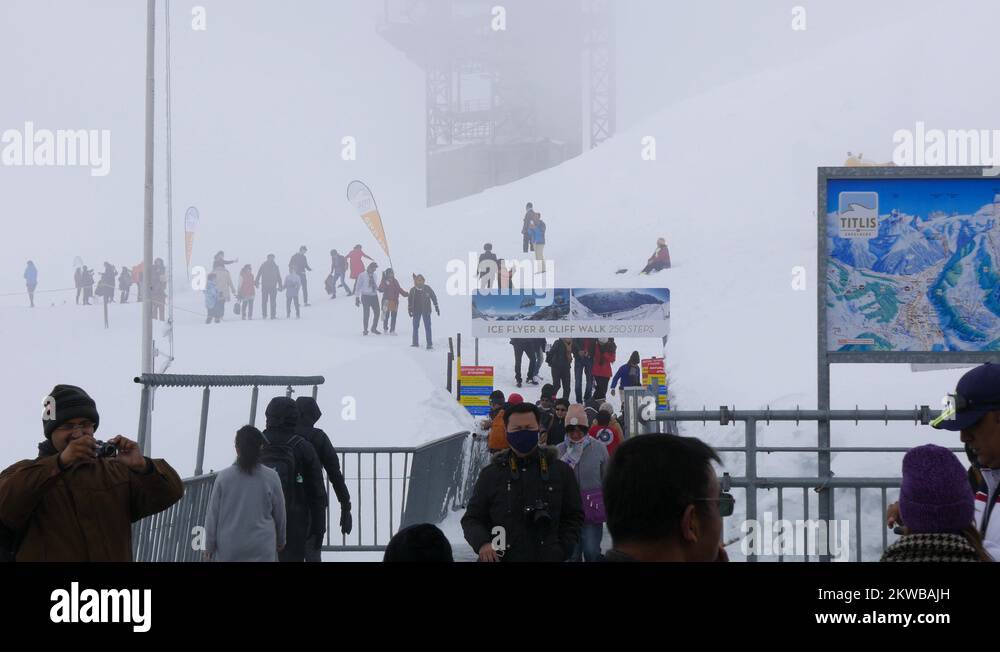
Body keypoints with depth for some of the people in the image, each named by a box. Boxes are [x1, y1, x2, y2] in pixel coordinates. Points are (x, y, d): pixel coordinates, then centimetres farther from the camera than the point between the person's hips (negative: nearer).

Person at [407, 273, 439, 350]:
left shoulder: (427, 288, -4)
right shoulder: (413, 290, 0)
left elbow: (434, 297, 4)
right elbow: (410, 300, 10)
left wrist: (436, 307, 4)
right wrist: (409, 310, 5)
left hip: (426, 310, -2)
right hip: (416, 311, 2)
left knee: (427, 327, -6)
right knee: (415, 327, 9)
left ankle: (429, 344, -6)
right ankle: (415, 342, 23)